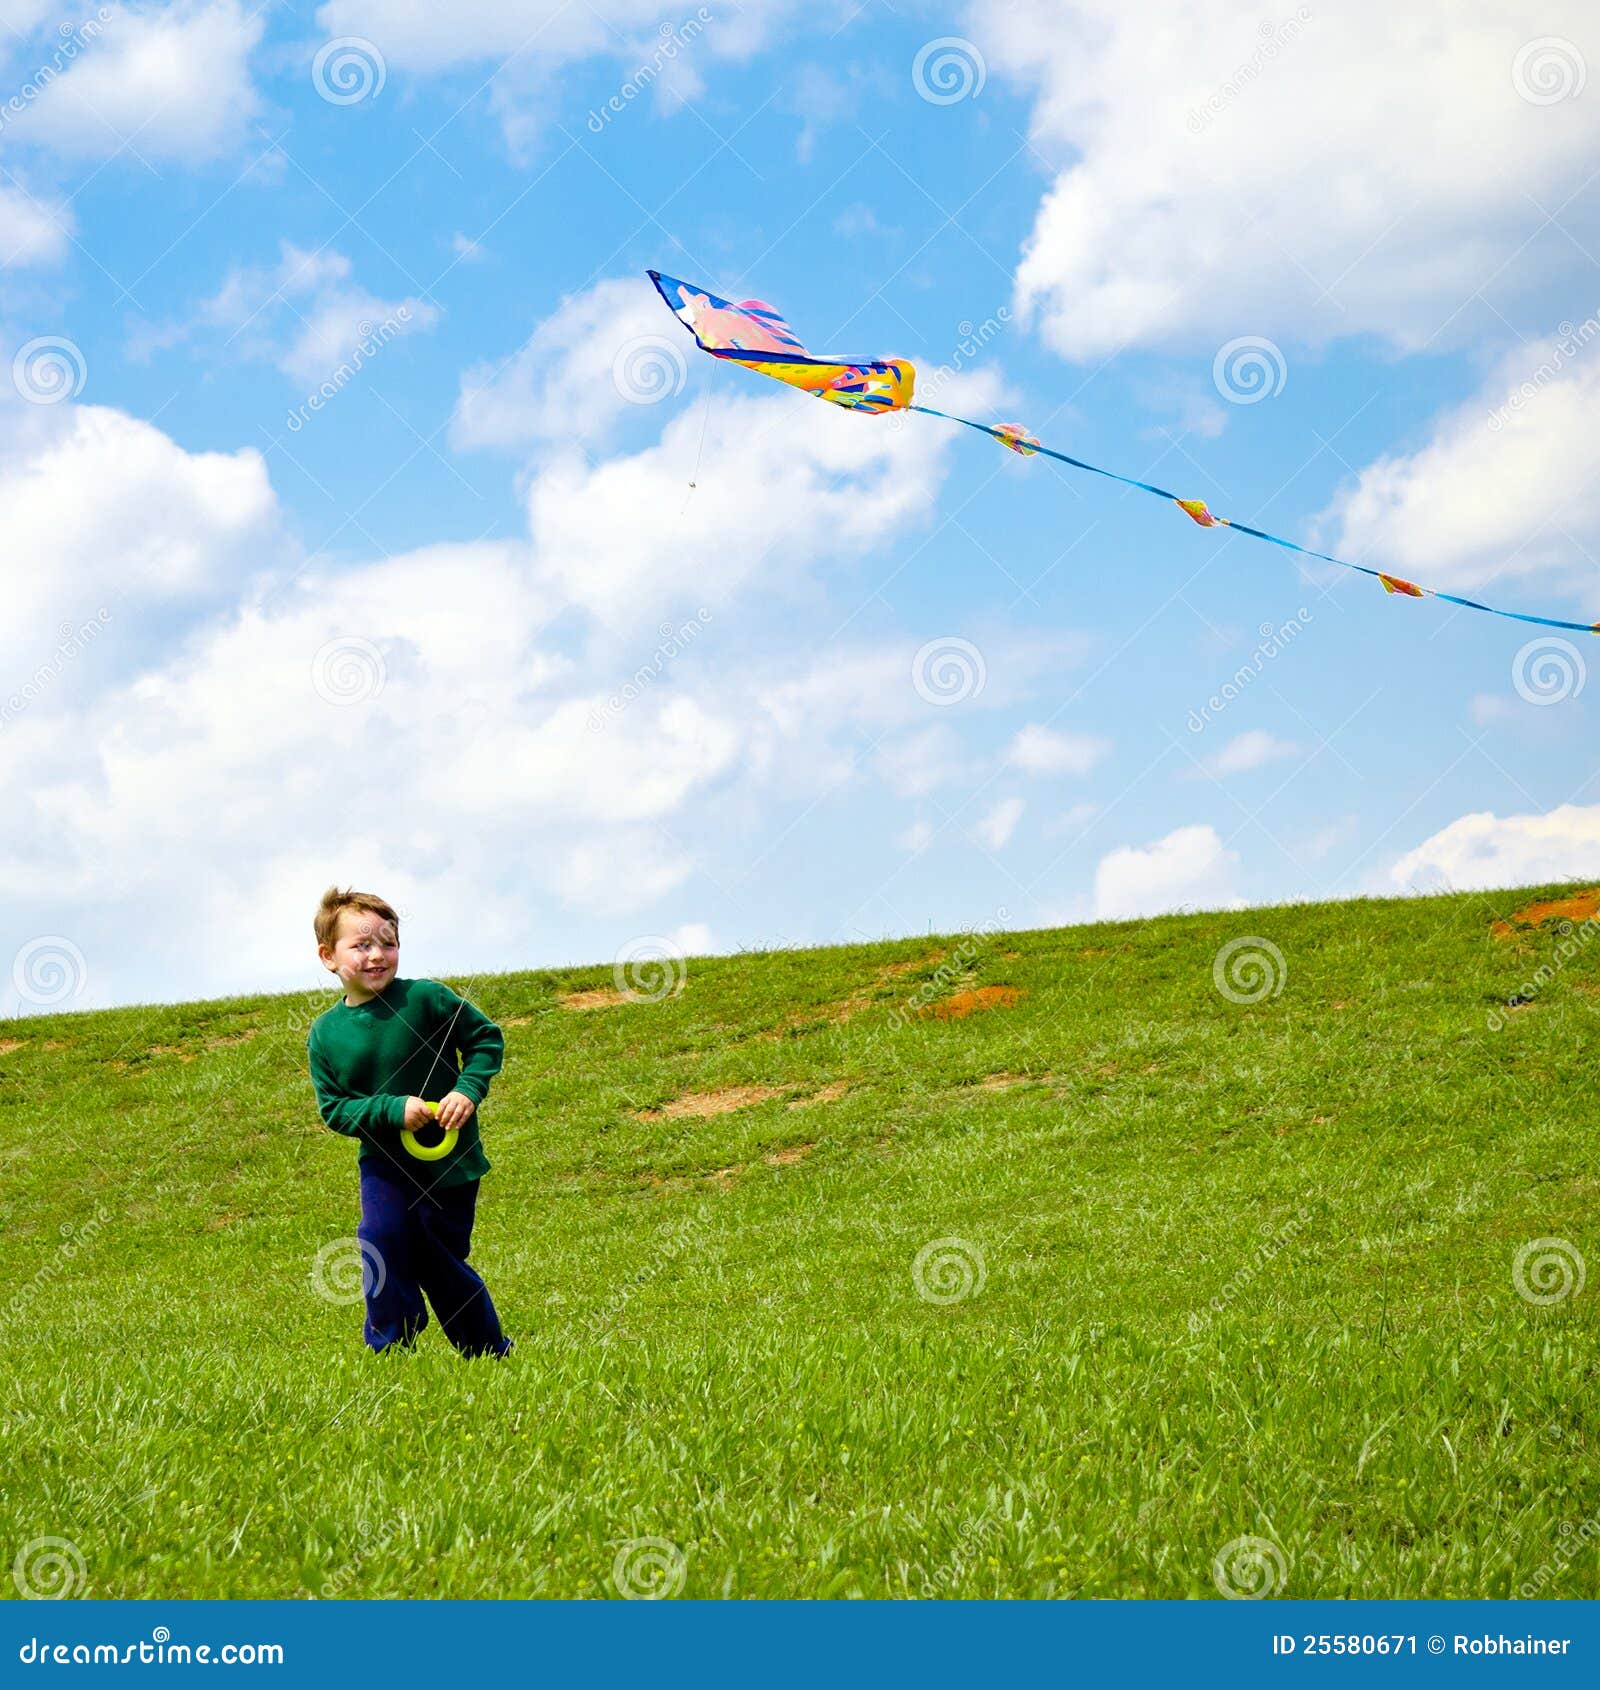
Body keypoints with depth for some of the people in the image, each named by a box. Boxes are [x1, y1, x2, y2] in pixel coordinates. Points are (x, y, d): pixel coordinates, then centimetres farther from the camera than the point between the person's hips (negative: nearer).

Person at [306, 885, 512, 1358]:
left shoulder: (427, 999, -13)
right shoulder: (325, 1034, -7)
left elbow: (486, 1038, -2)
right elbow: (334, 1108, -6)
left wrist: (469, 1090, -17)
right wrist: (393, 1109, -20)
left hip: (450, 1161, -2)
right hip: (384, 1163, 2)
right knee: (383, 1246, -15)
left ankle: (490, 1352, 26)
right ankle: (389, 1351, 1)